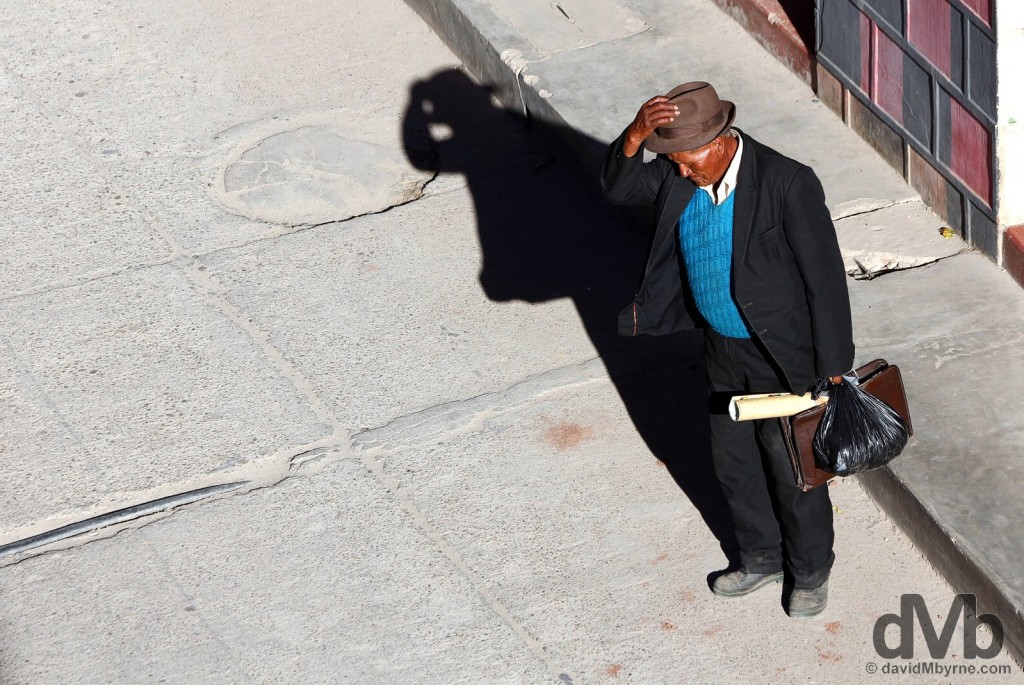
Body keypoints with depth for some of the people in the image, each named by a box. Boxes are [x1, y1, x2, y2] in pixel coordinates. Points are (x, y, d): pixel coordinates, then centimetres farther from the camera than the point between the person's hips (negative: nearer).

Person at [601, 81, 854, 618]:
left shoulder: (787, 184, -28)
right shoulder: (679, 177, -9)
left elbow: (825, 279, -23)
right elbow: (617, 187, -12)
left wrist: (833, 369, -19)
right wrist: (635, 136, -33)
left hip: (784, 356, -6)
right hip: (723, 352, 6)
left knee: (794, 472, 13)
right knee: (734, 465, 23)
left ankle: (811, 571, 38)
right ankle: (762, 558, 47)